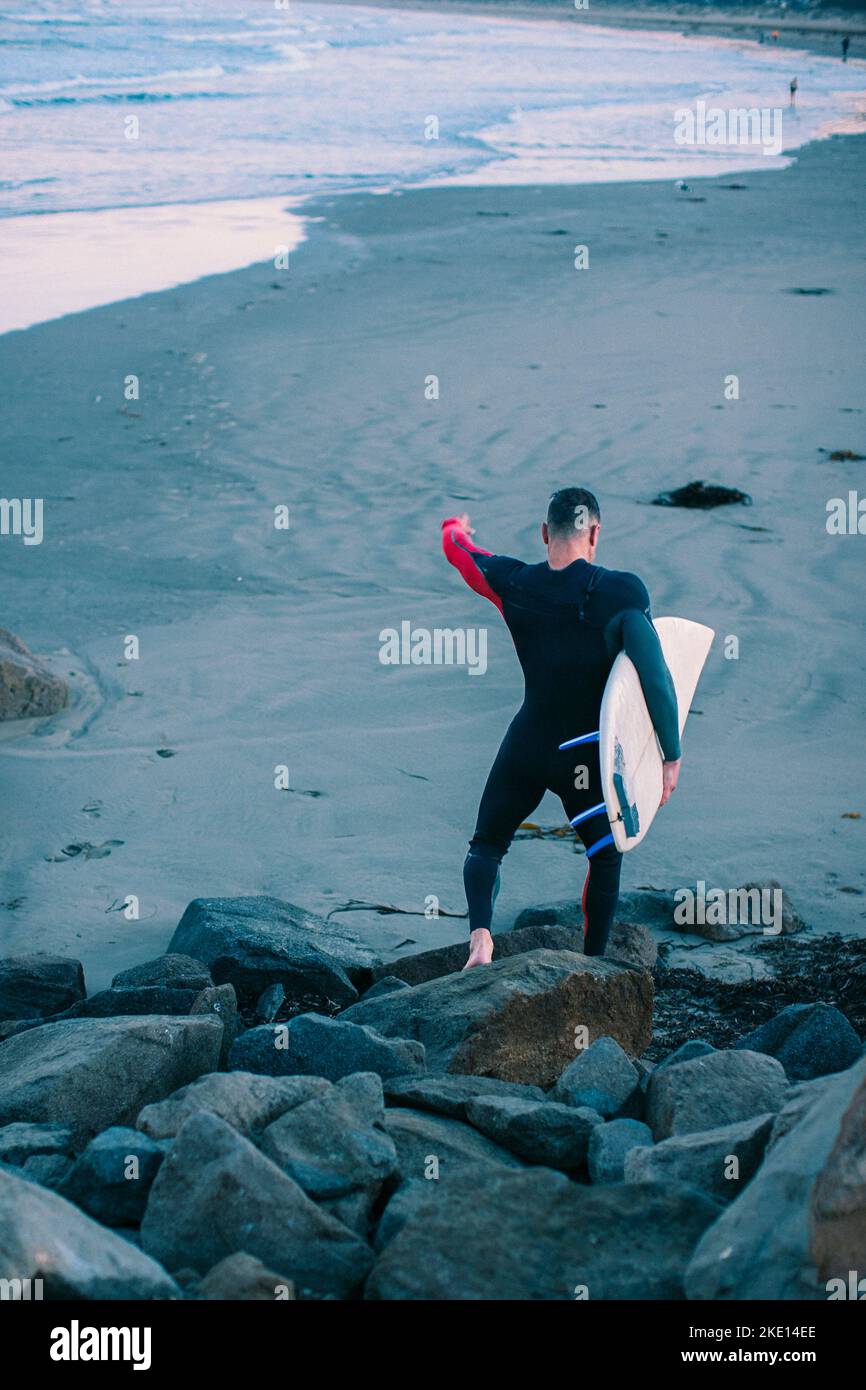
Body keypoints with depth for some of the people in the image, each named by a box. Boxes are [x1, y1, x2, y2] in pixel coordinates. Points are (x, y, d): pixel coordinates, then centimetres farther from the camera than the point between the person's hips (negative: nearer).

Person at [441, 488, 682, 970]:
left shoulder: (512, 582, -5)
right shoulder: (623, 591, -15)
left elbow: (457, 545, 16)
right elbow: (655, 675, -22)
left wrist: (455, 526, 40)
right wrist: (672, 754, -16)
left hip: (526, 747, 2)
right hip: (587, 757, -2)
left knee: (487, 845, 18)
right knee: (605, 857, 22)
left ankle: (481, 934, -10)